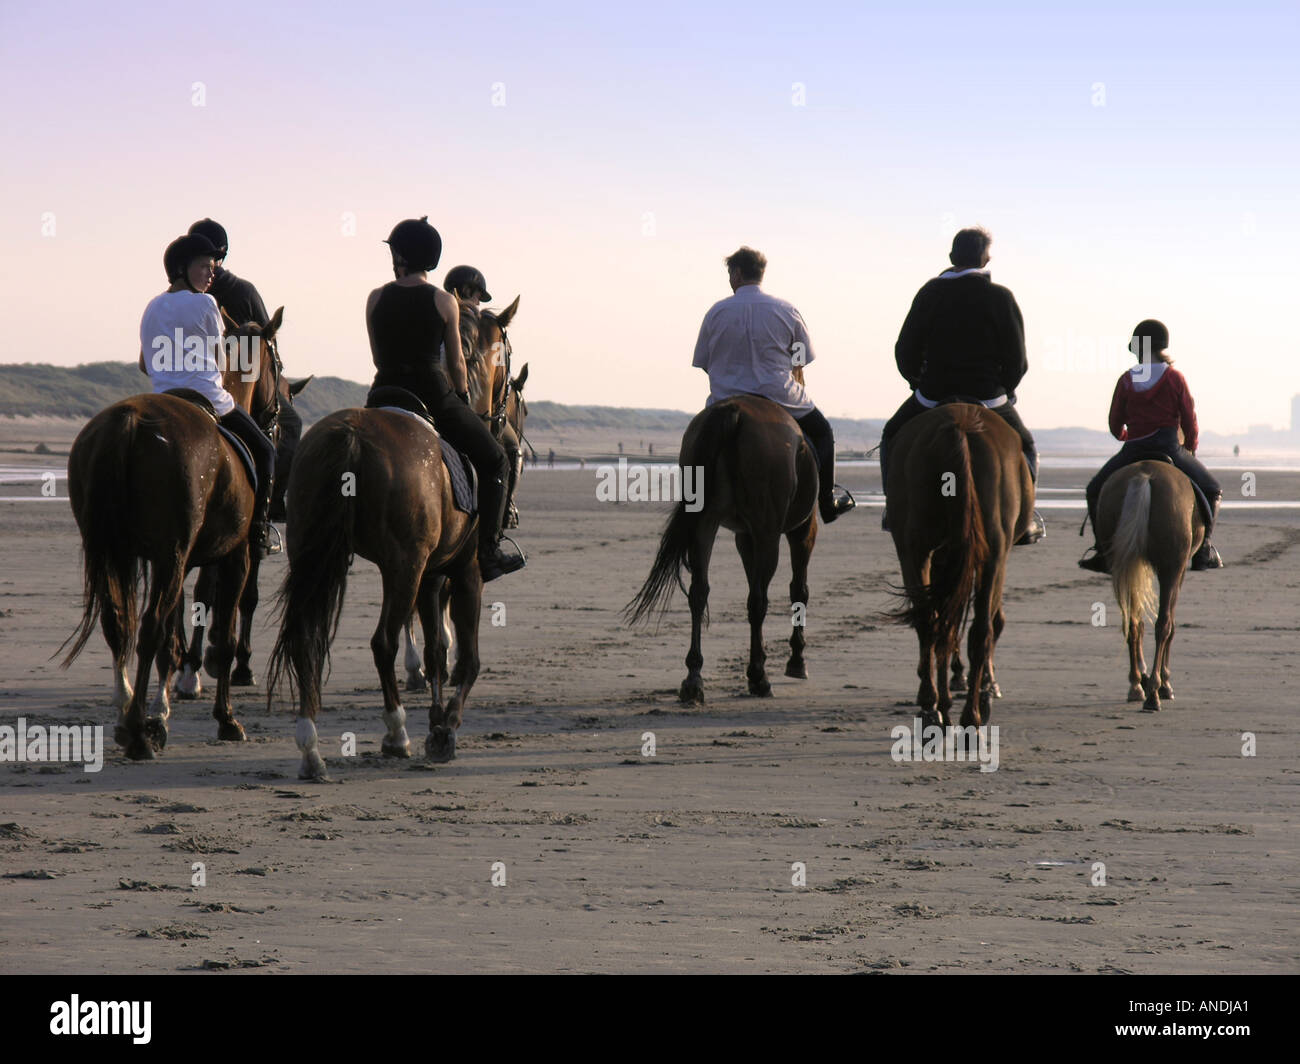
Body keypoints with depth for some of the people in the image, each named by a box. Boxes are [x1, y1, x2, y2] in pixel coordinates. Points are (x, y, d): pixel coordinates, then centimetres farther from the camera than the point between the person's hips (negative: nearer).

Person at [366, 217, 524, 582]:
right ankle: (488, 553, 4)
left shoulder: (376, 299, 2)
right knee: (494, 461, 13)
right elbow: (457, 363, 4)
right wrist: (463, 398, 20)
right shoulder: (444, 302, -3)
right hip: (433, 394, -3)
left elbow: (378, 358, 9)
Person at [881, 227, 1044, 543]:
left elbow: (905, 352, 3)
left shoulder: (929, 293, 1)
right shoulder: (1000, 297, -4)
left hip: (933, 395, 1)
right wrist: (1002, 389, 14)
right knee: (1025, 448, 21)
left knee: (892, 436, 27)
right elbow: (1016, 361, -4)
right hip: (987, 396, -1)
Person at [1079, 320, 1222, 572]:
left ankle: (1103, 550, 9)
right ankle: (1203, 548, 4)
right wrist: (1190, 447, 21)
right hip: (1169, 448, -1)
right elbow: (1190, 422, 2)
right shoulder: (1175, 378, -1)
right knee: (1211, 491, 18)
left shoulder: (1126, 380, 3)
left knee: (1094, 491, 22)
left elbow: (1115, 426, 8)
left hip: (1133, 451, 1)